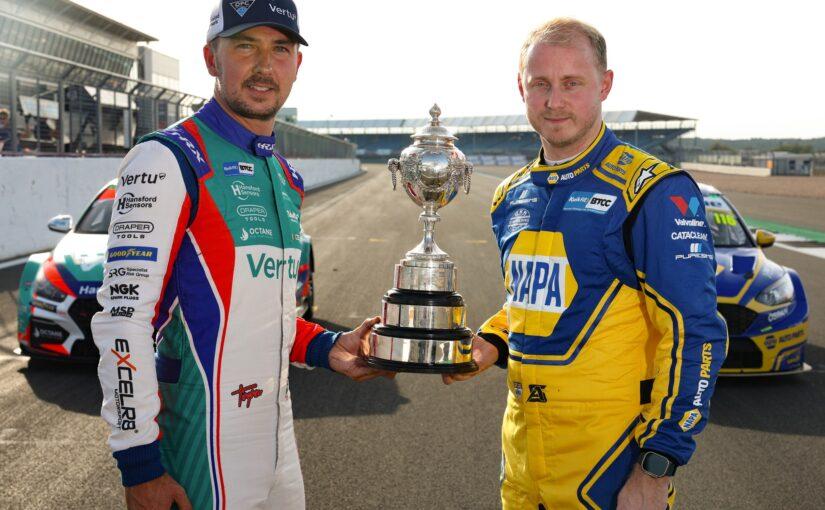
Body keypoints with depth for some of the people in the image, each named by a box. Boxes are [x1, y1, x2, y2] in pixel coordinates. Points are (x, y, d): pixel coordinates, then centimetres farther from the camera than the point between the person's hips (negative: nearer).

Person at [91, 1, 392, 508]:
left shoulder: (285, 179, 11)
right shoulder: (168, 160, -13)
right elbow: (124, 319, -18)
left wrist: (326, 348, 5)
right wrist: (139, 465, -20)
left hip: (277, 436, 8)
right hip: (201, 452, -7)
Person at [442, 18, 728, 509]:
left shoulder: (653, 191, -13)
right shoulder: (513, 195, 8)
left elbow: (694, 334, -15)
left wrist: (657, 468, -17)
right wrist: (491, 346, 2)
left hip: (614, 451, -6)